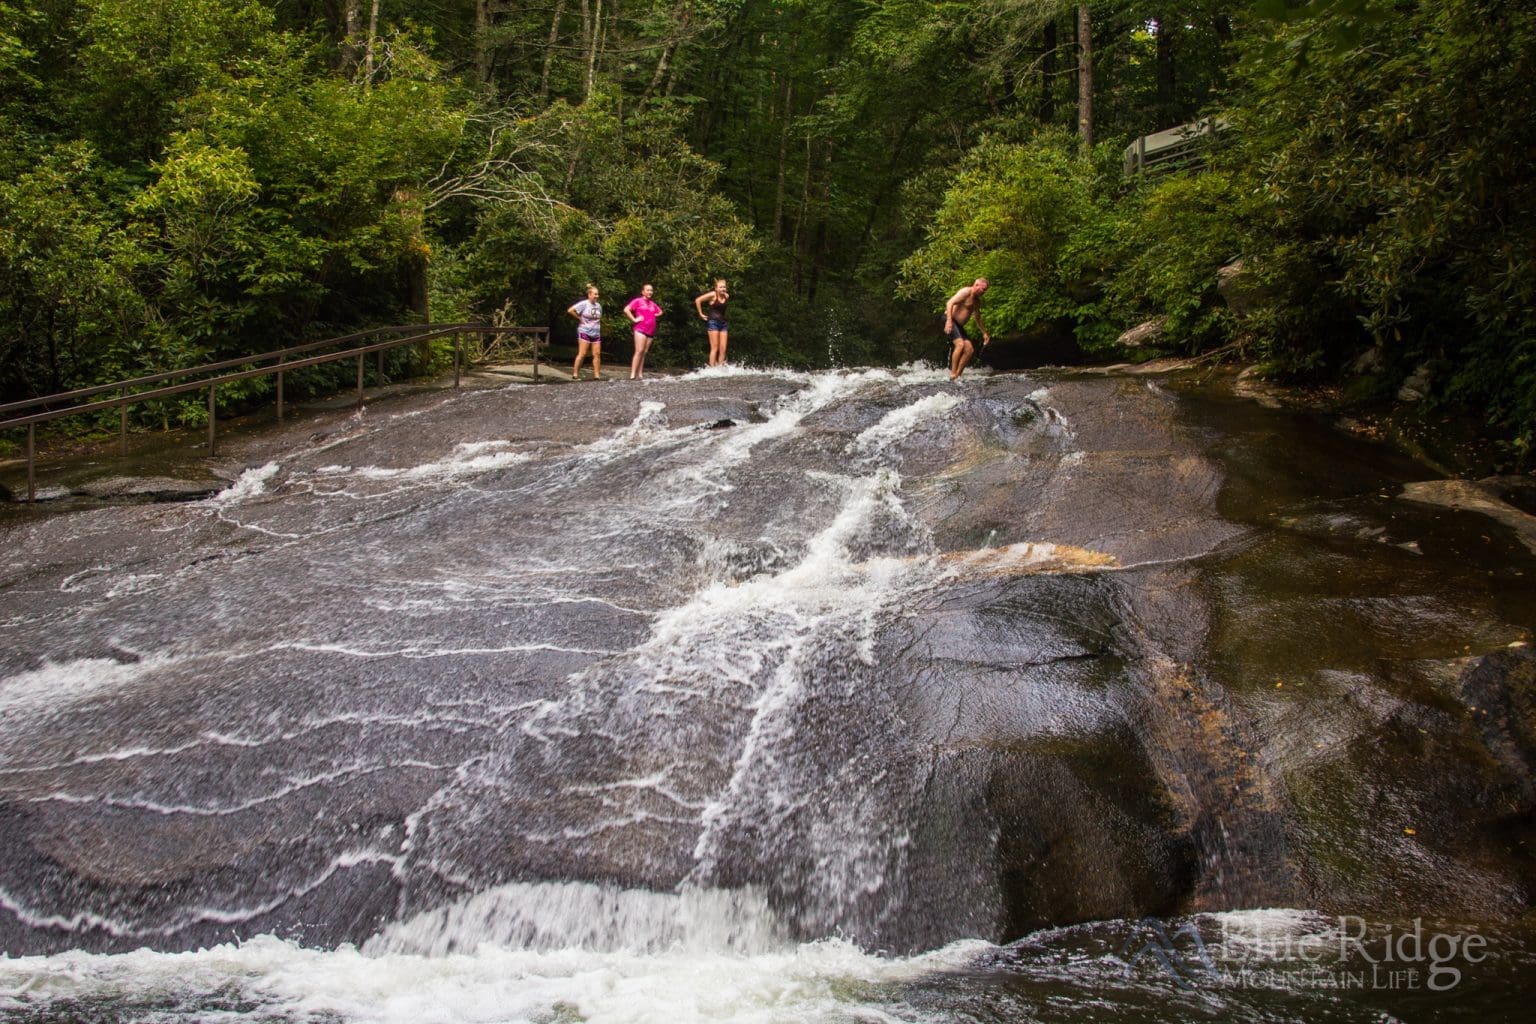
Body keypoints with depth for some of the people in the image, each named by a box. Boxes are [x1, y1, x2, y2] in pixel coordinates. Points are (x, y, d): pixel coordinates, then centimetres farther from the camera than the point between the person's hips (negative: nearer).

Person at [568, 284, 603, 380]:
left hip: (596, 333, 6)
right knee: (582, 354, -8)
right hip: (585, 332, -6)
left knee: (597, 354, 2)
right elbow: (570, 310, -15)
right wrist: (579, 318, -9)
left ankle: (597, 375, 5)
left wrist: (597, 323, 10)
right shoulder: (583, 304, -9)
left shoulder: (598, 305, 11)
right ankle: (575, 374, -3)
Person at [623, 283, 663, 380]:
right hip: (640, 329, -6)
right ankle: (633, 375, -17)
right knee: (639, 351, -15)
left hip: (651, 331, 6)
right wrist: (634, 319, -13)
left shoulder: (652, 303, 15)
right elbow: (626, 310, -12)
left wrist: (654, 315, 14)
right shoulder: (638, 301, -2)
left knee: (644, 353, 6)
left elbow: (660, 312, 33)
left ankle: (640, 374, 8)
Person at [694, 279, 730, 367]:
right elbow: (698, 300, -9)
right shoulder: (713, 295, -8)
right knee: (714, 348, -9)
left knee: (723, 349, -1)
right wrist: (701, 314, -7)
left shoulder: (727, 296, 8)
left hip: (723, 323, 6)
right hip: (713, 322, -6)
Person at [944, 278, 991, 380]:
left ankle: (958, 374, 1)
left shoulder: (977, 301, 17)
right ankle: (952, 374, -25)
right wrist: (949, 321, -34)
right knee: (960, 344, -27)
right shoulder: (966, 292, -12)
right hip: (949, 321, -9)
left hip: (959, 325, 9)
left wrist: (984, 333, 29)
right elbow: (950, 303, -24)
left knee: (970, 349, -2)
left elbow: (978, 318, 30)